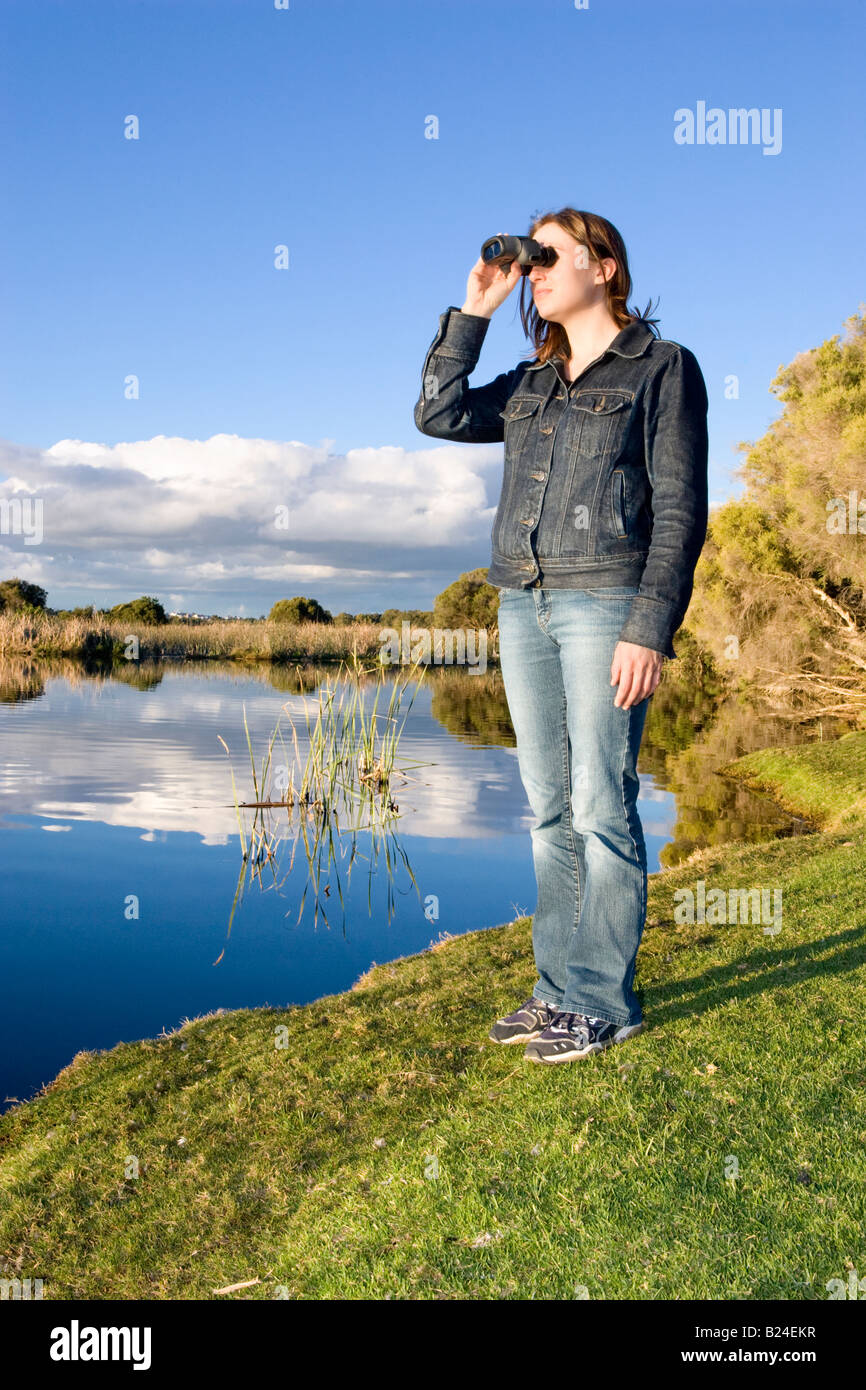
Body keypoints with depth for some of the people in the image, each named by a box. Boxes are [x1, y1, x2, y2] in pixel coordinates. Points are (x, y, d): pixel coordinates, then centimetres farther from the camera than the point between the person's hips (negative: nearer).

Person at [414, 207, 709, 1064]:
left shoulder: (663, 368, 1)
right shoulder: (532, 384, 20)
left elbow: (680, 509, -6)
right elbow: (439, 413, 15)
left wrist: (650, 629, -15)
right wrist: (472, 312, 13)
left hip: (606, 598, -6)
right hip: (524, 605, 7)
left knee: (599, 805, -6)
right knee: (549, 809, 7)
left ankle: (603, 1000, 3)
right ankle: (559, 988, 15)